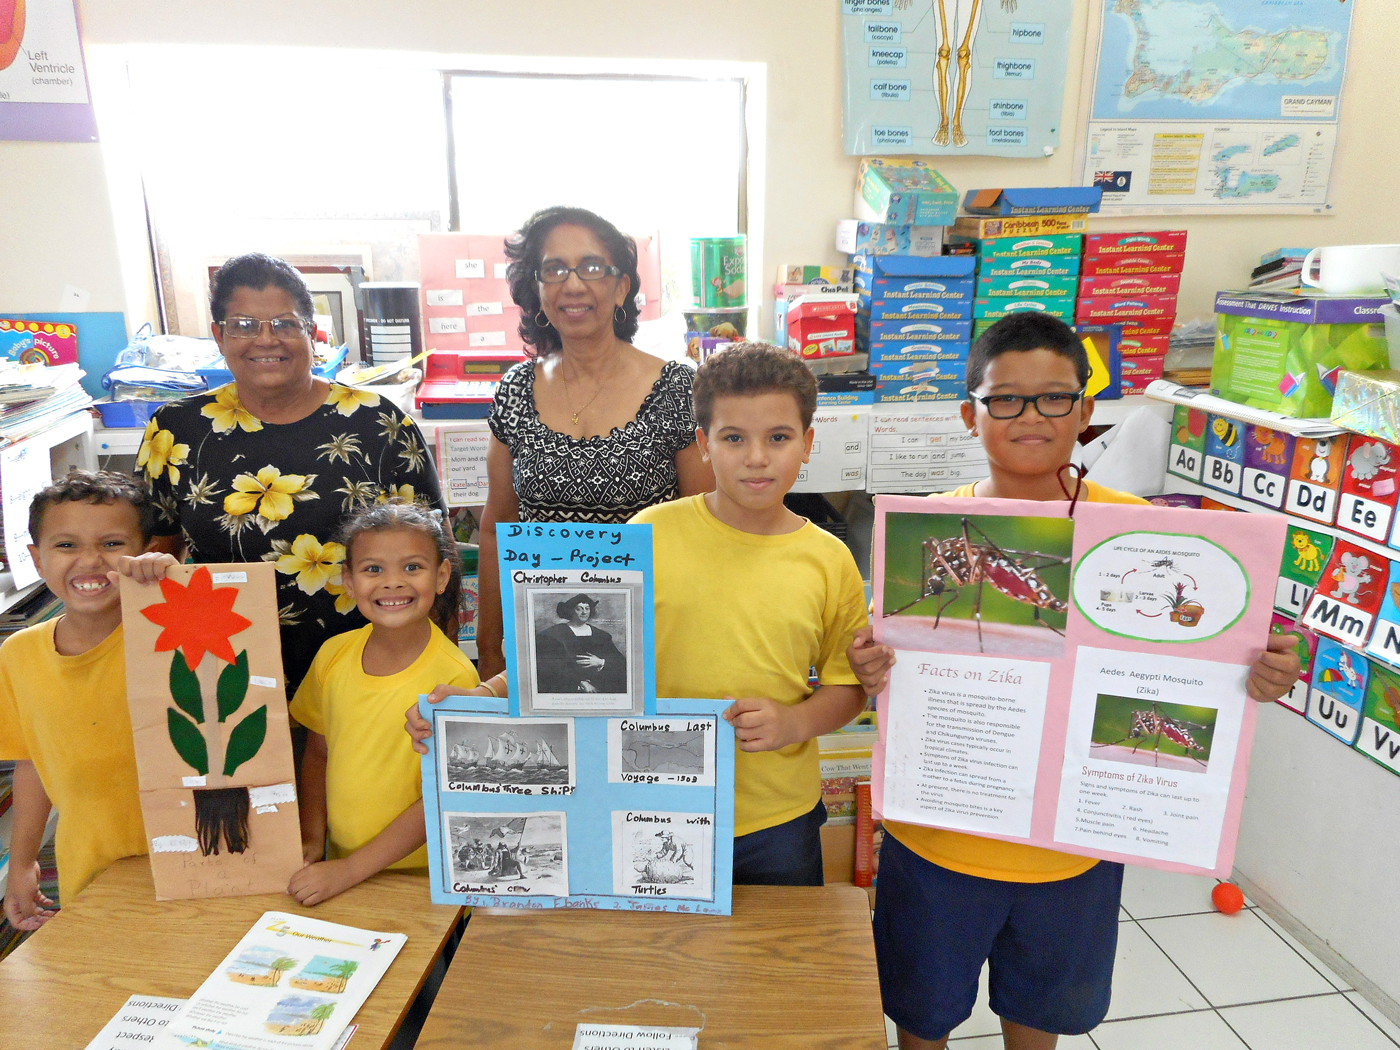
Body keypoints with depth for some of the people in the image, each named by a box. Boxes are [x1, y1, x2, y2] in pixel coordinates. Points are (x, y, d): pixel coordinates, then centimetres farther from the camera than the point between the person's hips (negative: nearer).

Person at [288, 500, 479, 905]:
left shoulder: (452, 677, -16)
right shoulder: (333, 655, 0)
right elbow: (317, 754, 12)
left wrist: (349, 871, -13)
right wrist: (312, 839, 2)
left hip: (422, 882, -4)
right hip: (340, 866, 4)